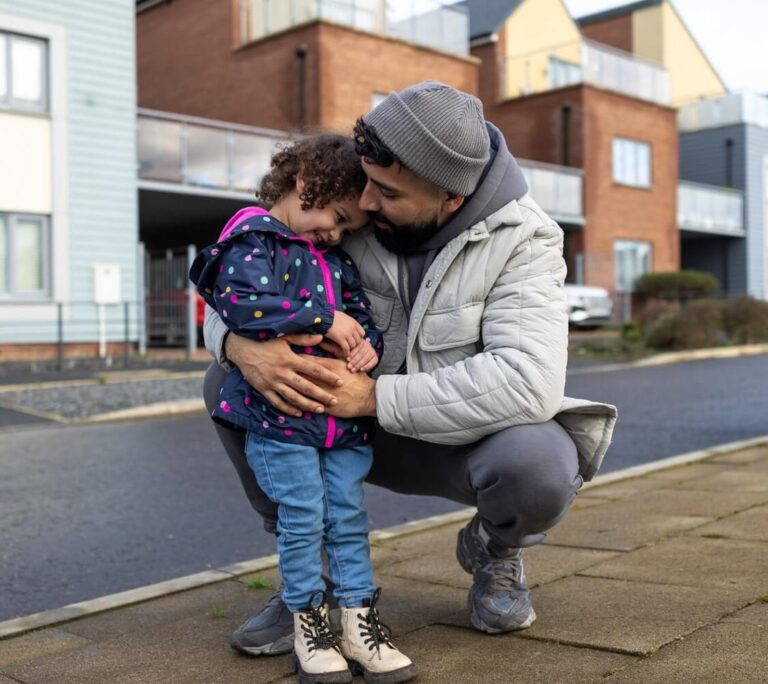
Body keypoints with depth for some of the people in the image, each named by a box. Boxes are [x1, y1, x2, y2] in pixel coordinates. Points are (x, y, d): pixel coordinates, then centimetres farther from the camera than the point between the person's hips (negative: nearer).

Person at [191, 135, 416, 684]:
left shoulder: (337, 257, 16)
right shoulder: (253, 240, -7)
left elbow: (363, 310, 17)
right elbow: (243, 305, -23)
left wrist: (368, 343, -7)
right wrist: (324, 319, -21)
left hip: (344, 413, 6)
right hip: (279, 413, -6)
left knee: (349, 516, 8)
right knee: (302, 520, -2)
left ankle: (360, 622, 17)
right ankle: (308, 623, 16)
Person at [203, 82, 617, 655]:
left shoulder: (521, 241, -22)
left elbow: (530, 382, -36)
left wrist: (377, 396, -37)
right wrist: (241, 344, -31)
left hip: (473, 437, -3)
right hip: (365, 426, 3)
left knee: (540, 463, -38)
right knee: (227, 381, -15)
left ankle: (495, 551, 2)